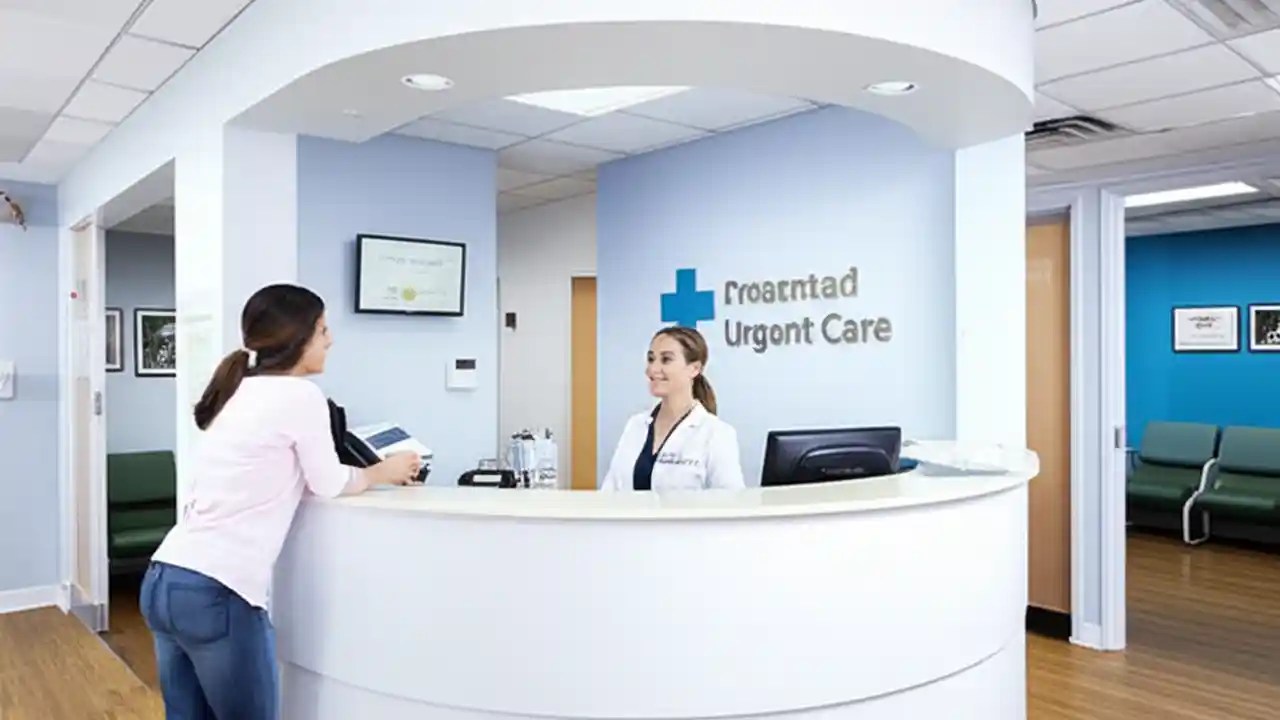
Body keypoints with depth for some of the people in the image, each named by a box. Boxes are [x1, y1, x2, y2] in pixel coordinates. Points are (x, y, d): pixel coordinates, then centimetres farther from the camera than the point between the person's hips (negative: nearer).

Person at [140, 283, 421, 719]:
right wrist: (383, 472, 18)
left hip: (163, 582, 8)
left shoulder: (238, 392, 14)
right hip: (216, 595, -8)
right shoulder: (301, 395, -10)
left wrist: (368, 471, 23)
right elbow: (329, 485, 1)